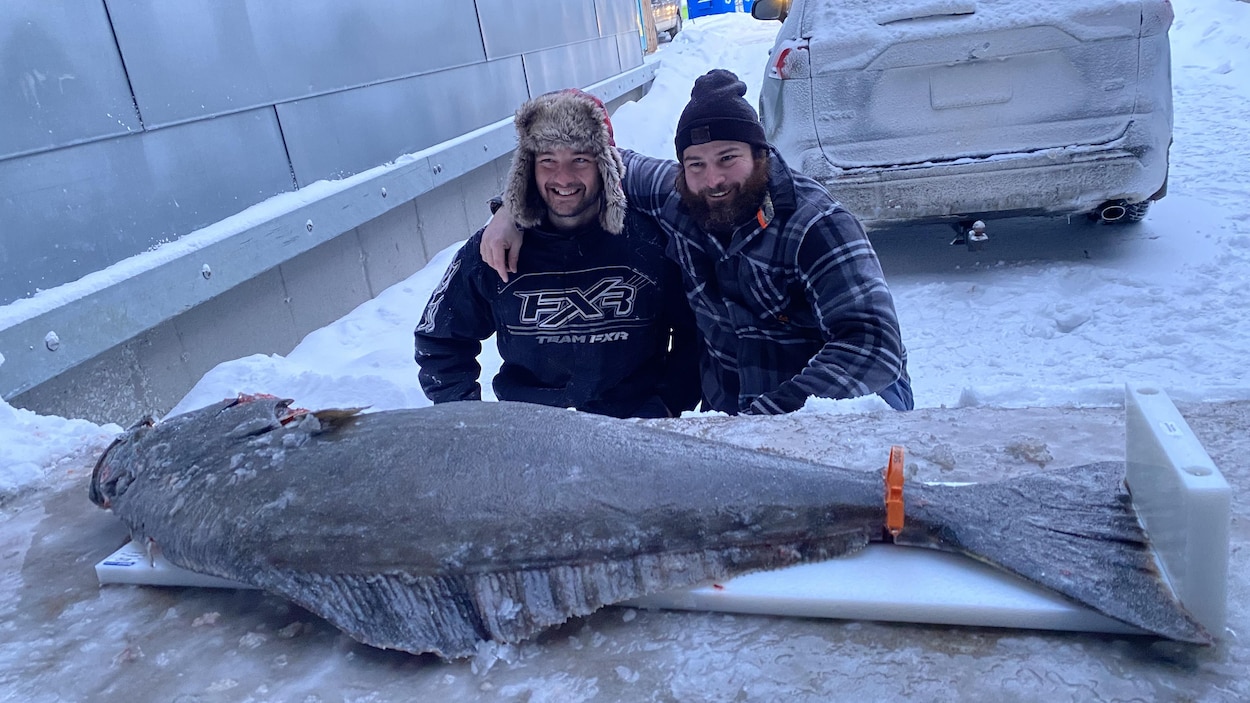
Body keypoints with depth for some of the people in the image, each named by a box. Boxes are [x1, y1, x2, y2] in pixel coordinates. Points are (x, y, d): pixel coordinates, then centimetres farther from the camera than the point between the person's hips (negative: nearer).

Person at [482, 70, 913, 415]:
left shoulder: (814, 225, -21)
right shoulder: (672, 197, -6)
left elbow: (874, 341, -29)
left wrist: (772, 416, -37)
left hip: (848, 405, -2)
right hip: (729, 408, 3)